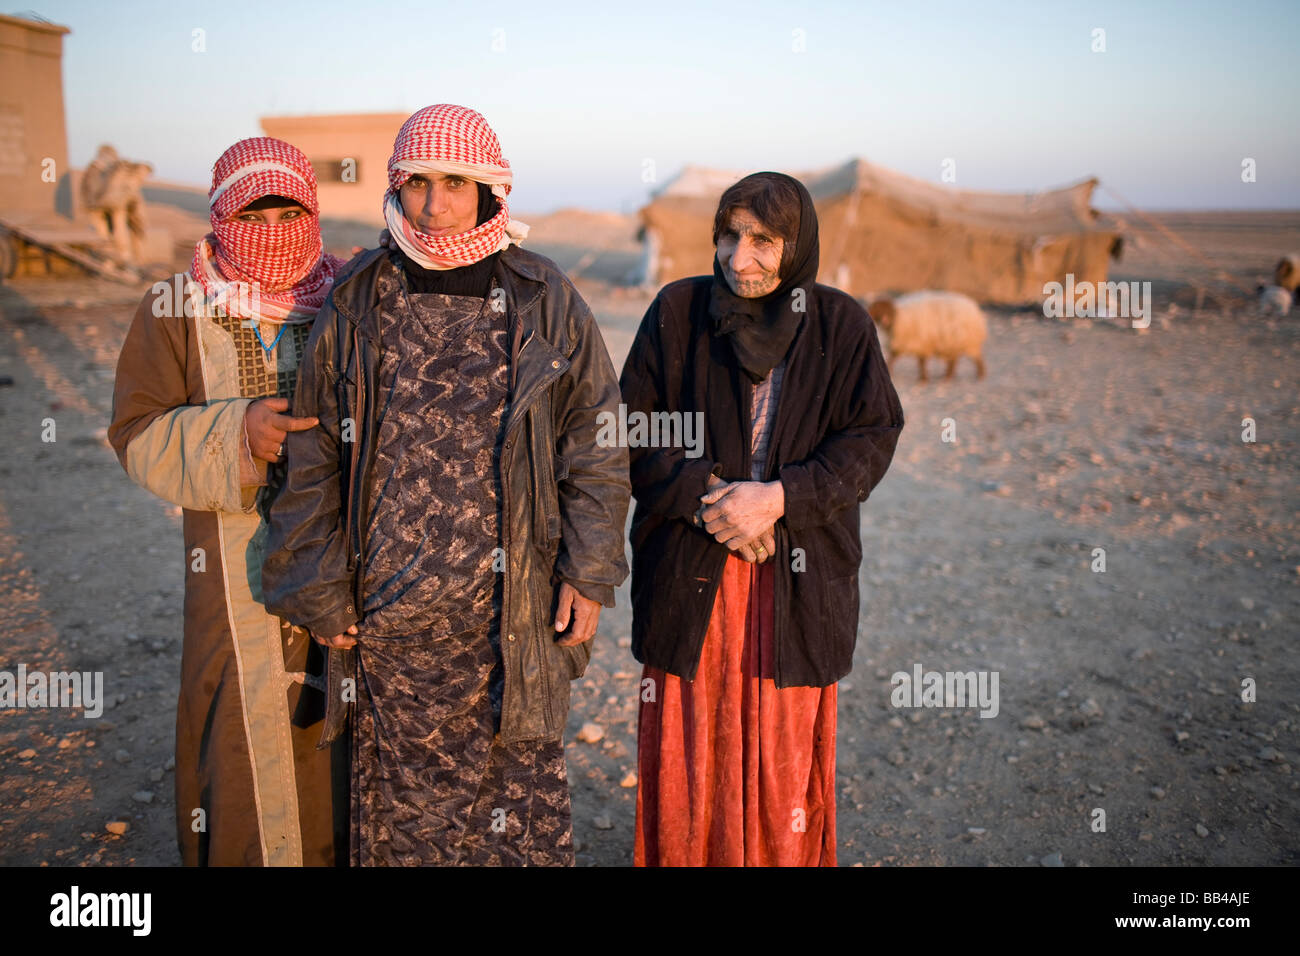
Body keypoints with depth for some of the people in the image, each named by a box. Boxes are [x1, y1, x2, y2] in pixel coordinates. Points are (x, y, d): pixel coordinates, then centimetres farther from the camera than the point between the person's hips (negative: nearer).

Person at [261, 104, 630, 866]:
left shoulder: (545, 302, 0)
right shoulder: (357, 304, 2)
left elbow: (596, 445, 3)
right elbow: (314, 458, 6)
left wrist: (588, 573, -2)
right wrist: (322, 592, 3)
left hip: (512, 613, -1)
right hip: (388, 611, 1)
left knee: (522, 788, 9)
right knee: (398, 800, 11)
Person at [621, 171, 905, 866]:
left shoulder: (841, 324, 0)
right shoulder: (678, 311, 1)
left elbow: (871, 439, -4)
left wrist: (779, 498, -17)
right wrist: (704, 496, -14)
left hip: (796, 579, 0)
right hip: (688, 576, 1)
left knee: (784, 759, 8)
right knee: (686, 757, 7)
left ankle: (785, 859, 29)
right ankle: (680, 858, 29)